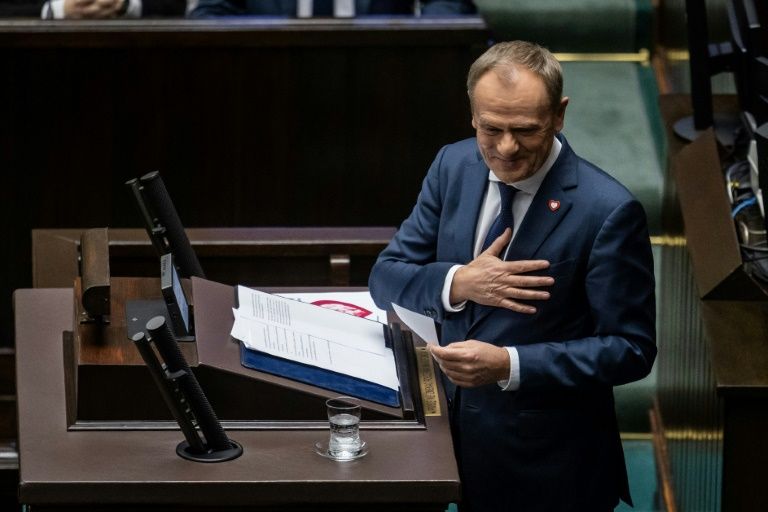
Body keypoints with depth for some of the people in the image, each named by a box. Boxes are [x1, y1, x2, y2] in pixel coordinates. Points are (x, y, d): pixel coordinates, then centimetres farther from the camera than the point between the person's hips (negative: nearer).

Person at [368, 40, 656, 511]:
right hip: (454, 427, 5)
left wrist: (509, 365, -27)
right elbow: (387, 278, 1)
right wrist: (457, 283, -21)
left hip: (544, 459, -4)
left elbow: (631, 349, -16)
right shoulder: (454, 166, -3)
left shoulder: (607, 211, -20)